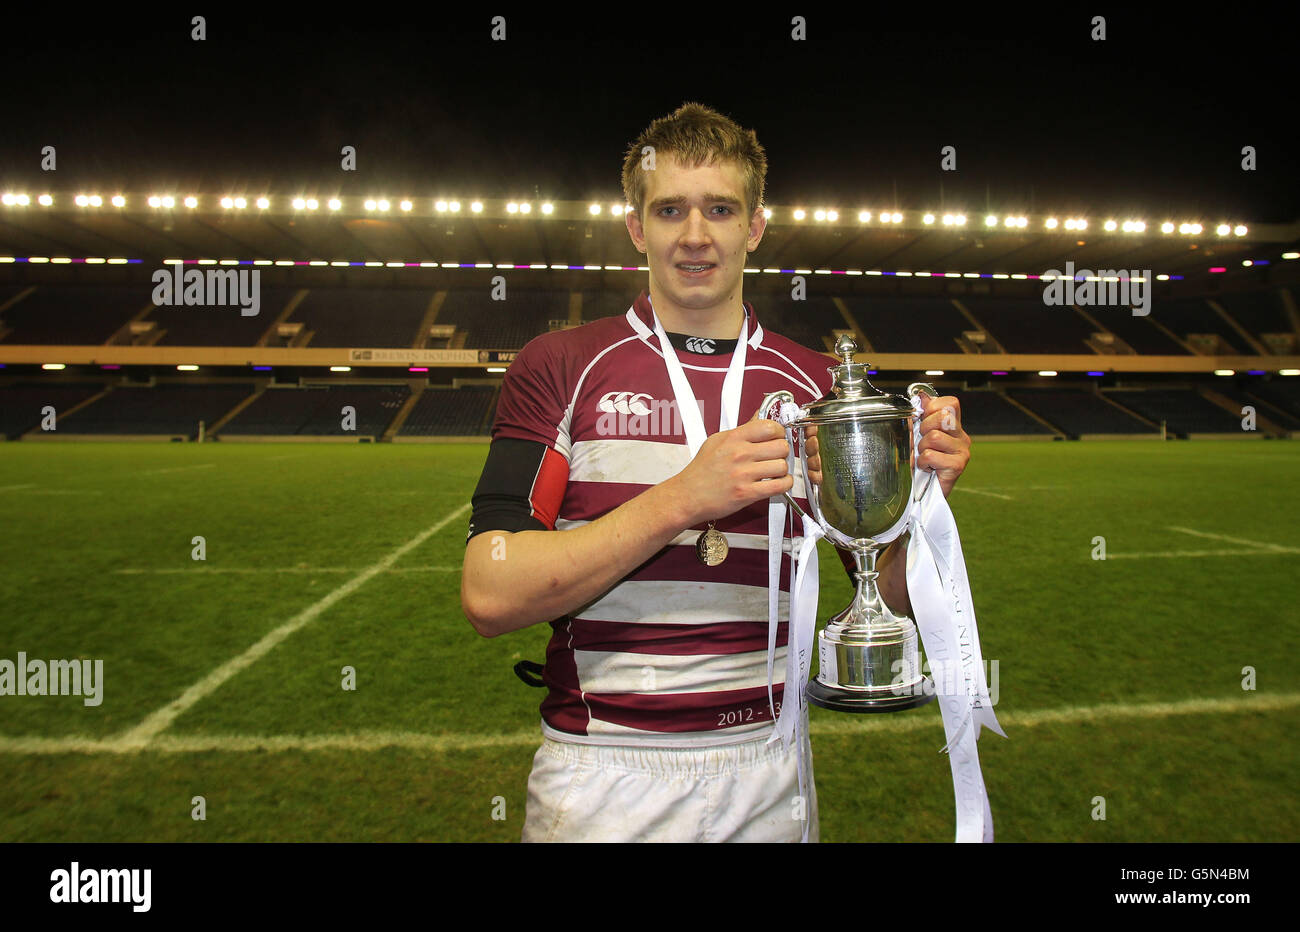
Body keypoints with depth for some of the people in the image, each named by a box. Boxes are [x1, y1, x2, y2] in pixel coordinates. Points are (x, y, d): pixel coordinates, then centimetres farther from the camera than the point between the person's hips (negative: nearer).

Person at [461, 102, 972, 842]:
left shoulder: (820, 387, 2)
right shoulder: (560, 368, -5)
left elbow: (896, 601, 5)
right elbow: (491, 596, -15)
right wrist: (682, 499, -23)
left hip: (768, 774, 3)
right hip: (601, 780, -2)